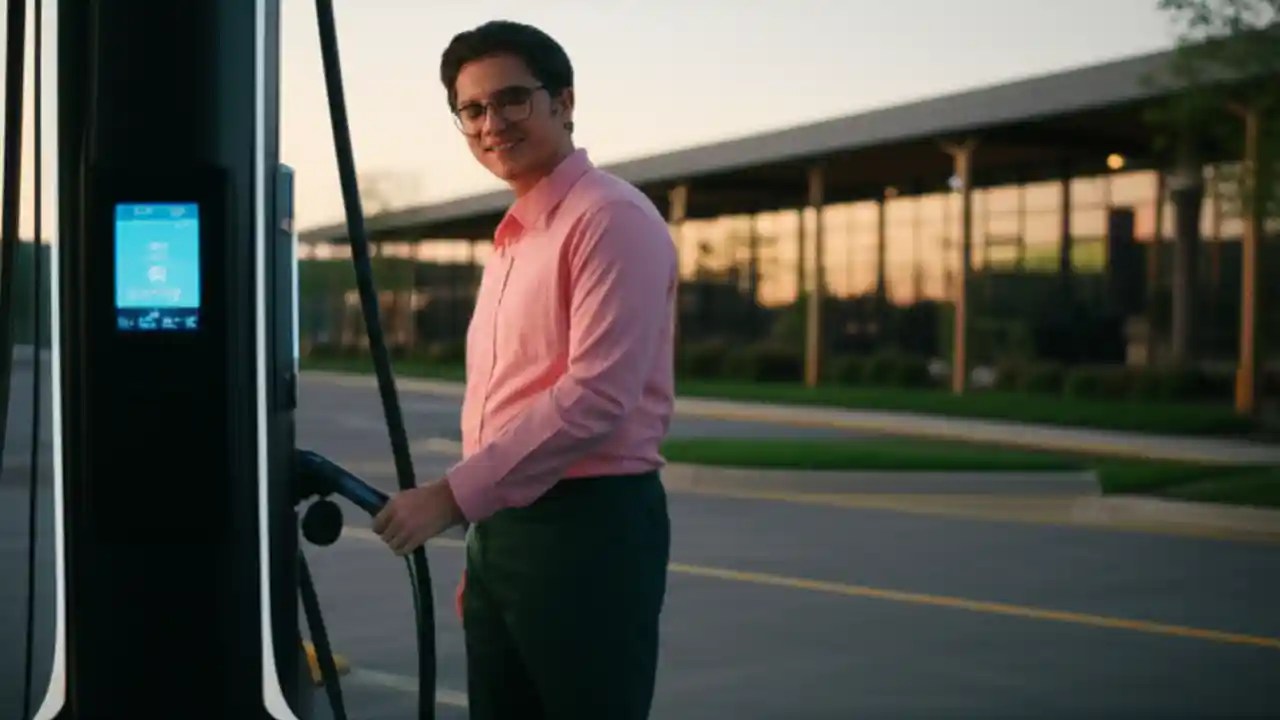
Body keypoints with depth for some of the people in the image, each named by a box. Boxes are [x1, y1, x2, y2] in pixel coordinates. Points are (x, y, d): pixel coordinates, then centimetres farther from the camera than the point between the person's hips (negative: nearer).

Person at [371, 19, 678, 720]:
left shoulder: (610, 218, -10)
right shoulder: (512, 241, 19)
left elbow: (597, 395, -20)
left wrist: (454, 494, -20)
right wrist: (482, 545, 19)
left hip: (587, 525, -9)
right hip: (501, 527, 9)